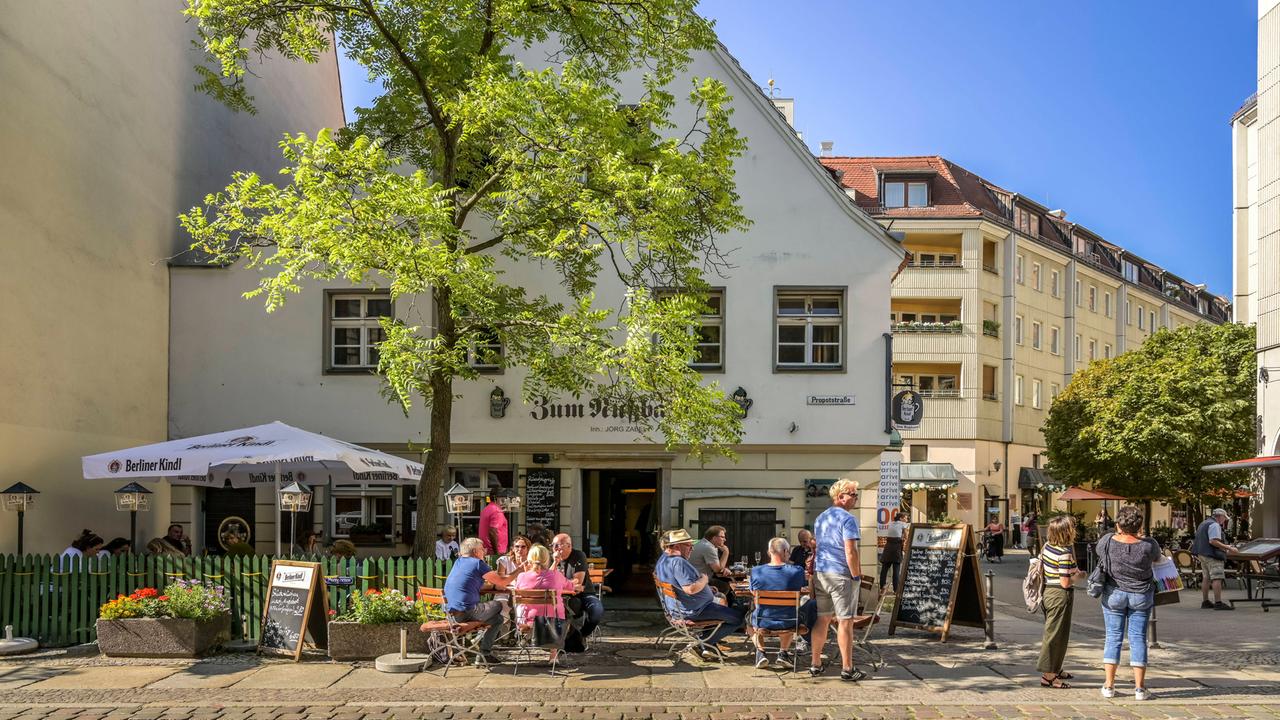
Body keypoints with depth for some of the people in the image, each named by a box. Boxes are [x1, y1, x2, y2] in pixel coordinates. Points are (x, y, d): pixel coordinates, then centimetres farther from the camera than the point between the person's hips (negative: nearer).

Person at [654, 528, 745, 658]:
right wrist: (704, 580, -12)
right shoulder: (678, 562, -25)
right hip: (694, 611, -11)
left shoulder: (662, 559, 9)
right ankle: (705, 642, 0)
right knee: (739, 617, -7)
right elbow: (691, 589, -34)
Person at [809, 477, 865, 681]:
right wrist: (857, 576, -10)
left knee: (821, 619, 12)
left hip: (820, 573, 8)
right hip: (841, 575, -8)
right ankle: (847, 668, 1)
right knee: (845, 621, -2)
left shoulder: (820, 518, 15)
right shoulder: (847, 519, -12)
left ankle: (815, 664, 16)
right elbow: (850, 552, -18)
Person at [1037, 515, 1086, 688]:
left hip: (1047, 592, 9)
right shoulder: (1065, 553, -22)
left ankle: (1055, 669, 34)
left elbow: (1040, 567, 15)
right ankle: (1048, 675, 3)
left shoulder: (1047, 546, 3)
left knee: (1052, 633, 20)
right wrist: (1080, 577, -4)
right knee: (1056, 635, -1)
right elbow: (1065, 583, -23)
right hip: (1060, 595, -9)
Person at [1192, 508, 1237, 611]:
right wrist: (1227, 547, -18)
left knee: (1206, 578, 14)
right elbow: (1213, 541, -23)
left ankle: (1205, 602, 18)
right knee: (1217, 579, -12)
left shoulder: (1203, 524, 21)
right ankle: (1218, 603, -18)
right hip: (1212, 556, -10)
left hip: (1202, 554, 10)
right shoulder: (1214, 525, -12)